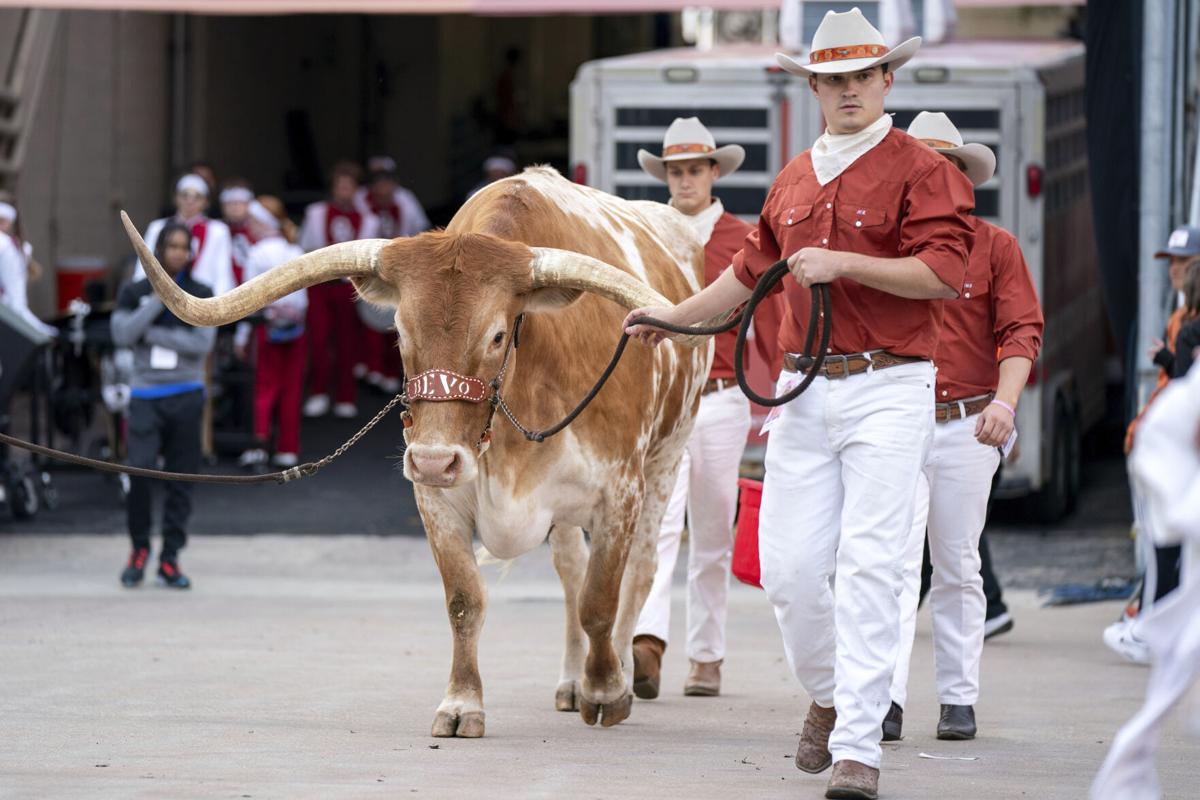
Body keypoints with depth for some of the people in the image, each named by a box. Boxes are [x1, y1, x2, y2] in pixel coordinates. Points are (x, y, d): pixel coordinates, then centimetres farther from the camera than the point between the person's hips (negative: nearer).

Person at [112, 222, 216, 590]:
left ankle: (170, 558, 8)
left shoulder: (201, 295, 5)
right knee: (140, 471, -13)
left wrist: (151, 333, -9)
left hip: (186, 396, 1)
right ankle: (139, 549, 7)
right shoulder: (135, 293, 6)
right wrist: (158, 301, -13)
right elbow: (121, 334, -9)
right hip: (146, 396, -1)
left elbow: (202, 343, -7)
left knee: (180, 478, 1)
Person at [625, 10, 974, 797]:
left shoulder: (921, 170, -2)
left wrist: (842, 263, -17)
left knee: (868, 567, -12)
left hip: (888, 387, -6)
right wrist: (676, 315, 37)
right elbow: (753, 268, 32)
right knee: (788, 566, 2)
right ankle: (829, 695, 28)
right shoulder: (795, 180, 18)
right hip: (804, 387, 6)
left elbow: (944, 272, -14)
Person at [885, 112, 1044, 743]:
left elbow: (1022, 331, -1)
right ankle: (887, 698, -17)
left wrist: (1005, 399, -16)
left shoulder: (995, 246, 5)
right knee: (895, 560, -11)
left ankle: (958, 698, 13)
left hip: (967, 429, 0)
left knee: (957, 567, 6)